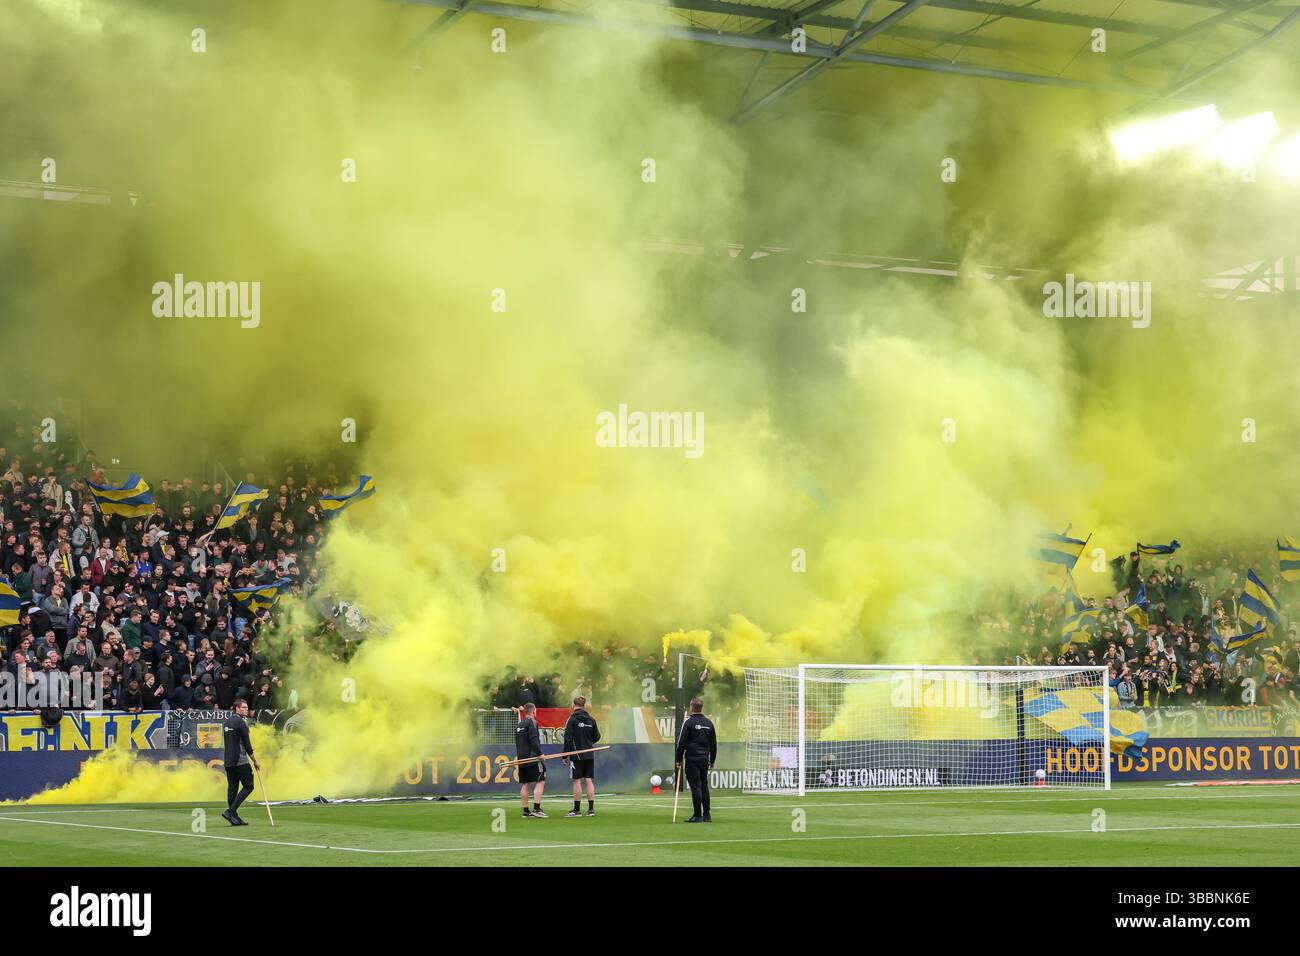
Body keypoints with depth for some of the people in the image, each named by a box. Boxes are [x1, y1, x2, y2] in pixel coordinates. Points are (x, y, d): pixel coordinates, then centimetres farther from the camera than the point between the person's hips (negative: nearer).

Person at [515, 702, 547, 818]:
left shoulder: (519, 725, 18)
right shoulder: (531, 722, -9)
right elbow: (533, 739, -19)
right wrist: (540, 753, -18)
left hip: (521, 757, 9)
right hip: (532, 757, -9)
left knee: (524, 784, 9)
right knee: (540, 781, -6)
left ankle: (526, 810, 8)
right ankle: (536, 808, -15)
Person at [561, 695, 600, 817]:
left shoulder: (572, 720, -10)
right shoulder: (591, 719, 4)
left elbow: (568, 739, -11)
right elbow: (597, 736, 9)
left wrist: (564, 755, -4)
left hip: (577, 755, -4)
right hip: (589, 755, 4)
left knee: (577, 781, 1)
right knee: (589, 780, 6)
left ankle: (577, 809, 2)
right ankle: (591, 809, 5)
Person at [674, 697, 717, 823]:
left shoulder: (688, 722, -8)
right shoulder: (709, 723, 10)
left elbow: (682, 743, -8)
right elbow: (714, 744, 15)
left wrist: (679, 760, -1)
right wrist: (712, 760, 22)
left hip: (692, 759, -5)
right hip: (705, 759, 5)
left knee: (695, 786, -5)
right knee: (704, 786, 12)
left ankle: (698, 815, -5)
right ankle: (707, 815, 12)